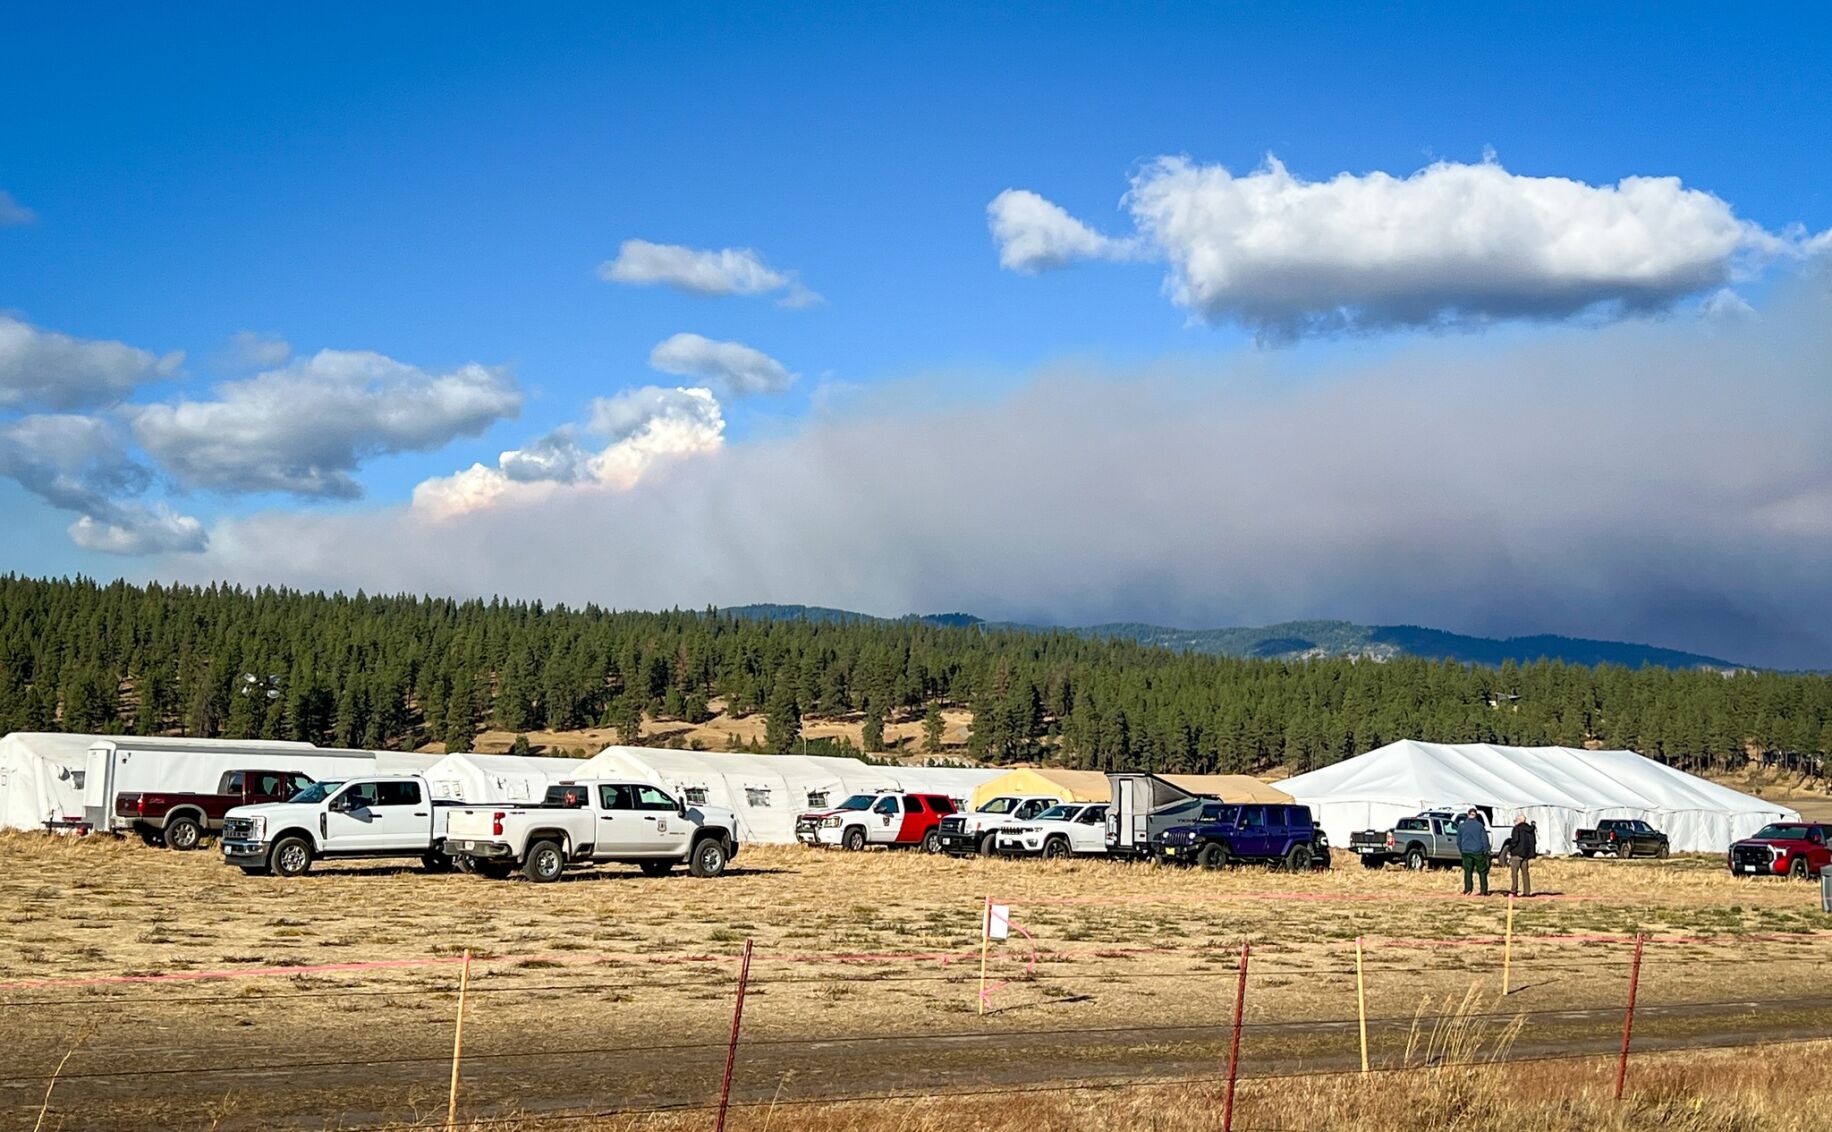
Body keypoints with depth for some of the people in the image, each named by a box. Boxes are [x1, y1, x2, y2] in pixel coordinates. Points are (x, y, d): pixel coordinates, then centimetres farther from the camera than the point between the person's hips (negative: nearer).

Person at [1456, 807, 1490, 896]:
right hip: (1478, 852, -2)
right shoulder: (1480, 826, -5)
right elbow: (1485, 839, -3)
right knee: (1482, 871, 5)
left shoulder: (1462, 826, 2)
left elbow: (1458, 840, 8)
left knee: (1467, 871, 8)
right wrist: (1485, 851, 5)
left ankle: (1467, 890, 2)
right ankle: (1484, 891, 2)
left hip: (1466, 852, 2)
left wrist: (1461, 850, 20)